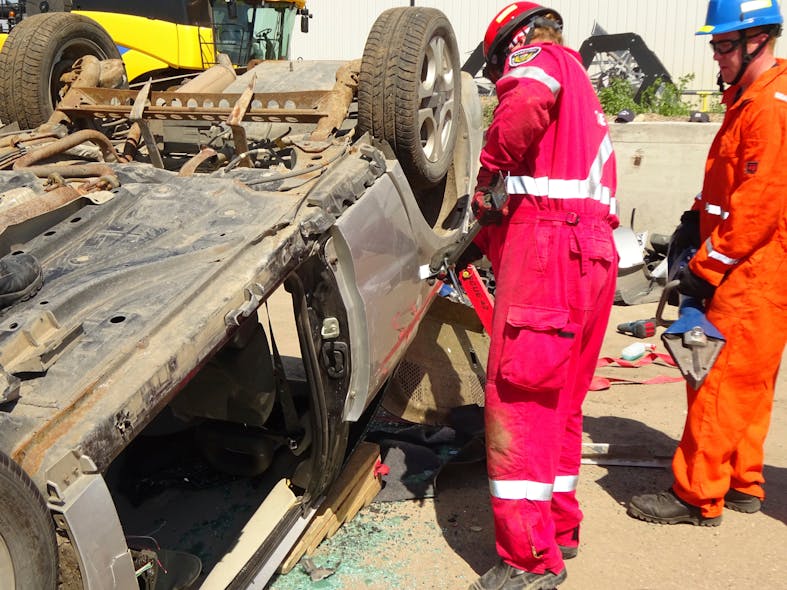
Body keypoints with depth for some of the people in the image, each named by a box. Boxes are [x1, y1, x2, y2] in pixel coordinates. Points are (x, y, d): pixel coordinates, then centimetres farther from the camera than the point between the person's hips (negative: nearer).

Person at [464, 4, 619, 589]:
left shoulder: (537, 56, 4)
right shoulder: (581, 86, 32)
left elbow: (526, 103, -22)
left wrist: (489, 178, -10)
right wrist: (489, 238, 27)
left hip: (547, 243, -10)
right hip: (593, 251, 10)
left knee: (517, 397, -7)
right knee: (560, 399, 17)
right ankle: (560, 527, 29)